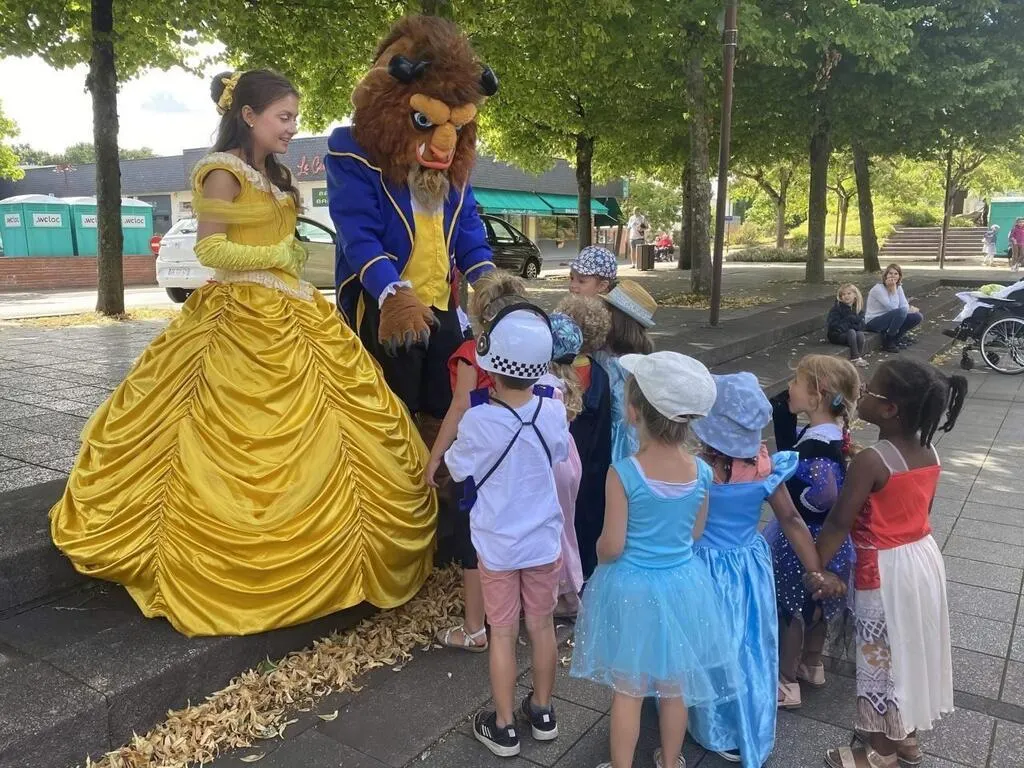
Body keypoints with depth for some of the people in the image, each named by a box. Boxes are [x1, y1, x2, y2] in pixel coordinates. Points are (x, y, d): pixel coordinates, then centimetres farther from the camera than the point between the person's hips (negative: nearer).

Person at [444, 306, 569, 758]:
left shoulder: (477, 422, -25)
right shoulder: (553, 412, -15)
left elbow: (457, 470, -6)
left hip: (497, 545, -3)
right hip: (544, 540, 3)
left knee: (503, 633, 12)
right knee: (542, 626, 19)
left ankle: (504, 727, 27)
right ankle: (542, 712, 37)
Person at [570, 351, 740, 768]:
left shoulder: (624, 472, -25)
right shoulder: (701, 472, -12)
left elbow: (611, 547, -19)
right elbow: (695, 533, 2)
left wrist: (598, 551, 3)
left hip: (632, 588, -3)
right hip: (683, 583, 4)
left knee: (628, 688, 16)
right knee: (675, 684, 23)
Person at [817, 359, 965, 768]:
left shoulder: (871, 460, -26)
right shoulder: (930, 453, -3)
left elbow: (839, 523, -21)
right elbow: (919, 508, 11)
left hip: (886, 571, -7)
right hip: (924, 557, 8)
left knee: (881, 657, 10)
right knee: (910, 649, 22)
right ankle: (906, 735, 40)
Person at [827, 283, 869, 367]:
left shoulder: (859, 308, 4)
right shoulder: (836, 308, -7)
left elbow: (861, 325, -3)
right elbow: (834, 325, -15)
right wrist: (850, 326, -14)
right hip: (836, 335, -4)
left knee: (860, 333, -26)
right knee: (851, 332, -30)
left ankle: (860, 357, -29)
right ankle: (855, 358, -34)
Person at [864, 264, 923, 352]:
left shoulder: (898, 287, 4)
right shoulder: (878, 289, -19)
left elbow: (905, 306, -2)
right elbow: (893, 308, -24)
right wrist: (893, 289, -22)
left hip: (888, 319, 8)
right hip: (873, 322, -8)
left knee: (917, 317, -6)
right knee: (900, 312, -31)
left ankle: (897, 336, 13)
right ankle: (887, 342, -15)